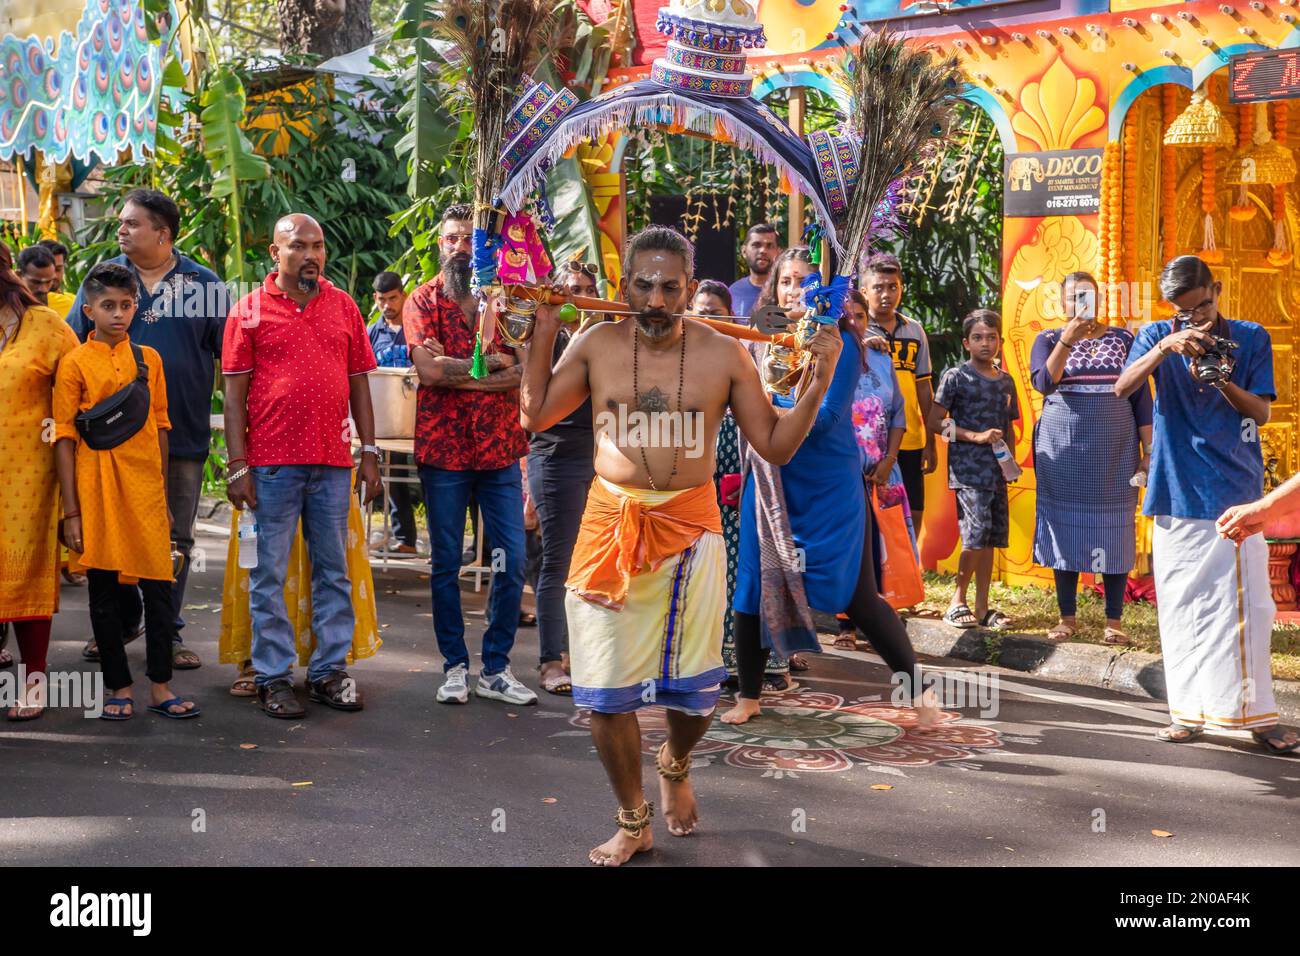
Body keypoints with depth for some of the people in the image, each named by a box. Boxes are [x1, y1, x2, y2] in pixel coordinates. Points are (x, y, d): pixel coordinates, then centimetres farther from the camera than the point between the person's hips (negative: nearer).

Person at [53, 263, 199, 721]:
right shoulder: (75, 363, -1)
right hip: (97, 488, -3)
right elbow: (64, 438, -3)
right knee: (103, 589, 5)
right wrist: (71, 511, -7)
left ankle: (160, 686, 12)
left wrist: (163, 494, 12)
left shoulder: (149, 358, 9)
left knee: (159, 587, 2)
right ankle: (119, 687, 15)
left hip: (145, 487, 3)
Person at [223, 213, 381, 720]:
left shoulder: (343, 307, 10)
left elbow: (359, 383, 12)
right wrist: (237, 464, -7)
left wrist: (369, 452, 7)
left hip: (333, 463, 3)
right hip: (272, 465, -3)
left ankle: (329, 669, 19)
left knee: (333, 571, 9)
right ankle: (273, 675, 11)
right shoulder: (249, 310, 1)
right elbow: (234, 392, -1)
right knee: (268, 574, 2)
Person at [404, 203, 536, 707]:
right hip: (443, 451, -2)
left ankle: (495, 668, 13)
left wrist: (454, 370, -14)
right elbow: (428, 367, -13)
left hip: (500, 450, 2)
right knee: (446, 564, 6)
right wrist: (492, 363, -9)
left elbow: (524, 370, -7)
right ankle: (455, 666, 18)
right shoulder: (423, 301, 2)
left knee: (512, 561, 1)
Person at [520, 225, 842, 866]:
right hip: (610, 522, 1)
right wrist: (543, 333, 4)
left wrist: (820, 382, -11)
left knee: (694, 690, 7)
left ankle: (675, 766, 43)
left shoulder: (723, 355, -3)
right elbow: (535, 415, 8)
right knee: (605, 690, 5)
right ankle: (633, 824, 25)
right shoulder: (597, 345, 1)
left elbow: (775, 445, 1)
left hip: (690, 526, -1)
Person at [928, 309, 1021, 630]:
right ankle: (957, 600, 0)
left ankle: (982, 606, 15)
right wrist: (976, 436, -14)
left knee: (991, 537, 6)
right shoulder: (956, 377, -3)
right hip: (967, 468, -6)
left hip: (997, 471, 6)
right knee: (977, 533, -15)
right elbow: (935, 422, -6)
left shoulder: (1006, 381, 14)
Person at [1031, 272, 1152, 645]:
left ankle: (1114, 620, 6)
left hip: (1114, 448, 0)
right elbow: (1043, 383, -14)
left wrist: (1148, 451, -1)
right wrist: (1067, 339, -25)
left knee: (1113, 529, 1)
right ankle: (1067, 616, 11)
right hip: (1063, 449, 0)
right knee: (1066, 526, 3)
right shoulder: (1048, 339, 4)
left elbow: (1141, 397, 5)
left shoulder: (1123, 338, 6)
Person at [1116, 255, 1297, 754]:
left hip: (1234, 492, -1)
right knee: (1179, 605, 5)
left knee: (1244, 605, -3)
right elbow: (1122, 388, -9)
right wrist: (1165, 346, -23)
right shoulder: (1158, 335, 5)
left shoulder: (1251, 338, 5)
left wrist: (1222, 382, -16)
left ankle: (1257, 714, 4)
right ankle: (1189, 712, 14)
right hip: (1175, 490, 1)